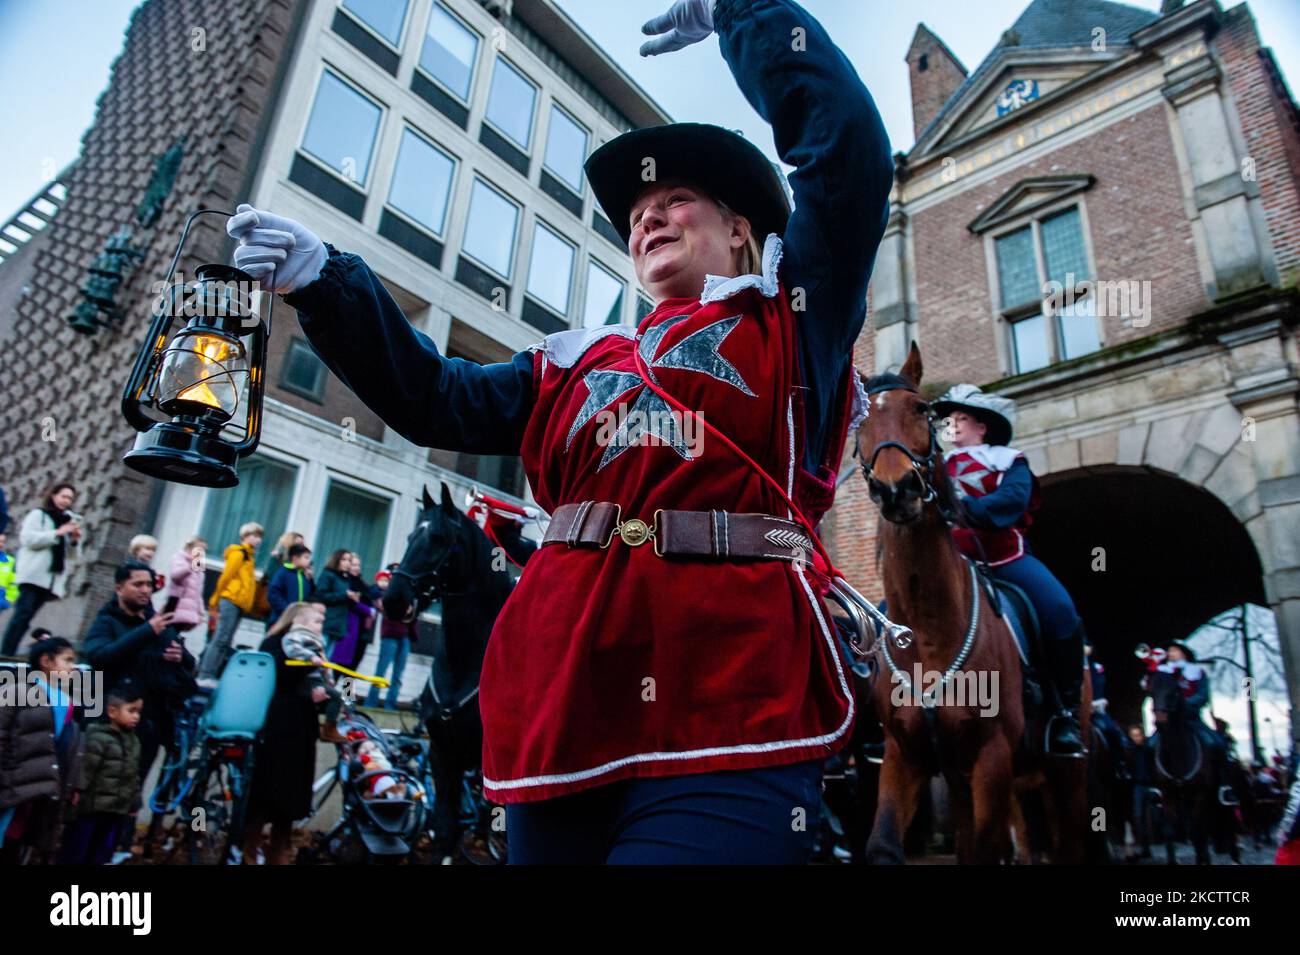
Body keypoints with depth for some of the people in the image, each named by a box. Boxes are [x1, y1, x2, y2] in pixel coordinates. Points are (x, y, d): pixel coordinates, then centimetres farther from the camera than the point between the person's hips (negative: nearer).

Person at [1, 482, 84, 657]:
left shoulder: (69, 521, 22)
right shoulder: (38, 514, 9)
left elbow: (73, 556, 20)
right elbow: (28, 539, -6)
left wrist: (75, 541, 1)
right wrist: (58, 533, -11)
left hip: (53, 579, 4)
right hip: (34, 575, -4)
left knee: (25, 617, 0)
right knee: (23, 614, -15)